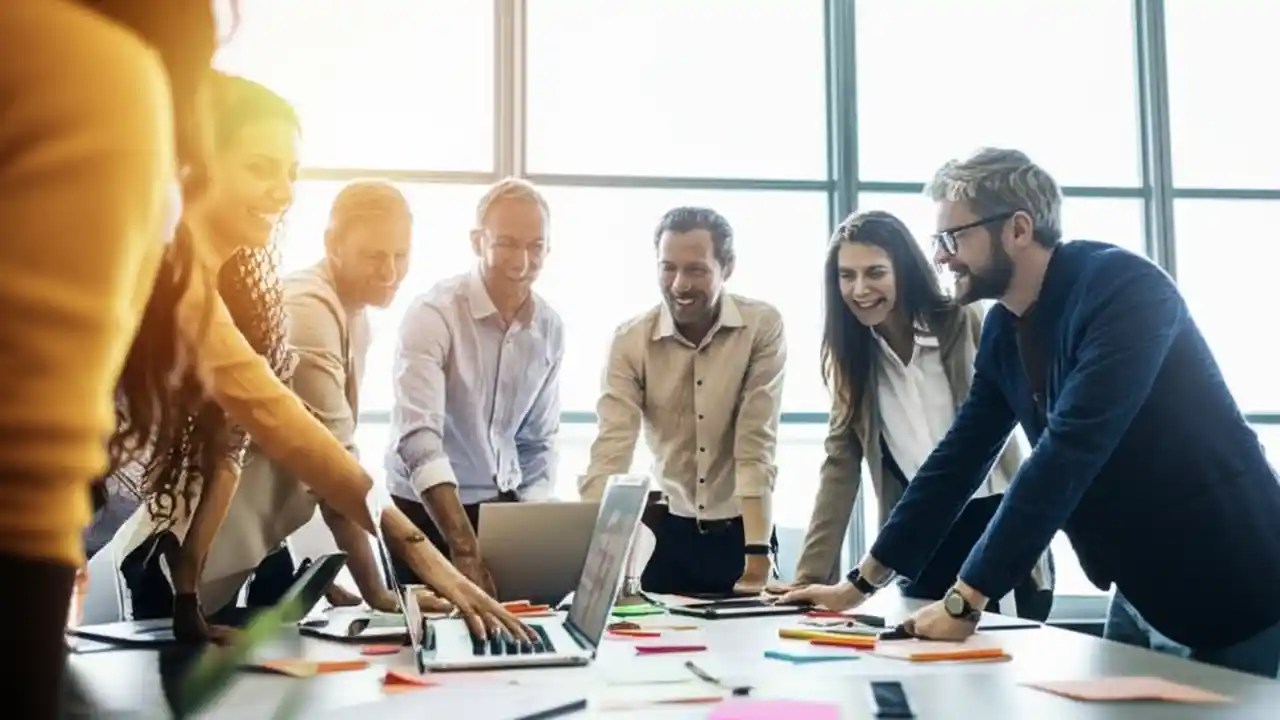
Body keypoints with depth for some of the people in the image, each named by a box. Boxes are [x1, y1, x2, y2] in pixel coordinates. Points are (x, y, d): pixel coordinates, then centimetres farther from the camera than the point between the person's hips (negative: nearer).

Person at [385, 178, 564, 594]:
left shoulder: (551, 328, -1)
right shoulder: (433, 314, -18)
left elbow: (538, 440, 9)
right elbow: (418, 437, -30)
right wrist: (464, 547, -40)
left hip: (505, 508, 4)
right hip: (429, 511, -4)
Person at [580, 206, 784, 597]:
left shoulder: (763, 327, -13)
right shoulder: (630, 340, -10)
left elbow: (756, 446, -17)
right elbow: (611, 451, -19)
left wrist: (758, 557, -24)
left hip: (741, 528, -1)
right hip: (668, 527, 1)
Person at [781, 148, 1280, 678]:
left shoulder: (1123, 288, -23)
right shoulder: (1003, 330, 1)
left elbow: (1067, 453, -31)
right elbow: (959, 457, 6)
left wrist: (964, 600, -30)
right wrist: (862, 582, 5)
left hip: (1234, 589, -7)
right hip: (1142, 593, 7)